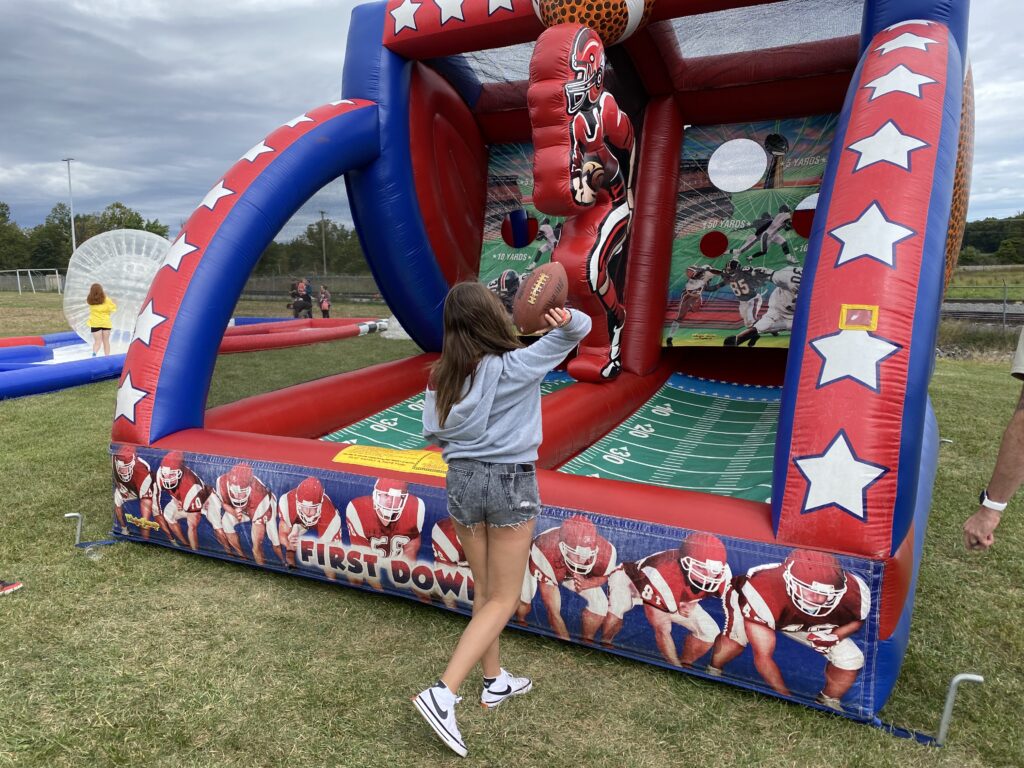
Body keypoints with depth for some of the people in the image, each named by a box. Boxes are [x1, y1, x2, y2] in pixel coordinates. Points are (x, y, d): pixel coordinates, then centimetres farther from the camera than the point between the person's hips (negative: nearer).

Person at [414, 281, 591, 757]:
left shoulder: (440, 375, -5)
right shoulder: (516, 365, -14)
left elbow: (433, 434, 2)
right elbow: (579, 329, -7)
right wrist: (566, 318, -28)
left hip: (461, 480, 5)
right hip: (511, 483, -4)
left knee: (483, 591, 20)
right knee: (504, 600, 7)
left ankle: (495, 682, 34)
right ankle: (443, 693, -1)